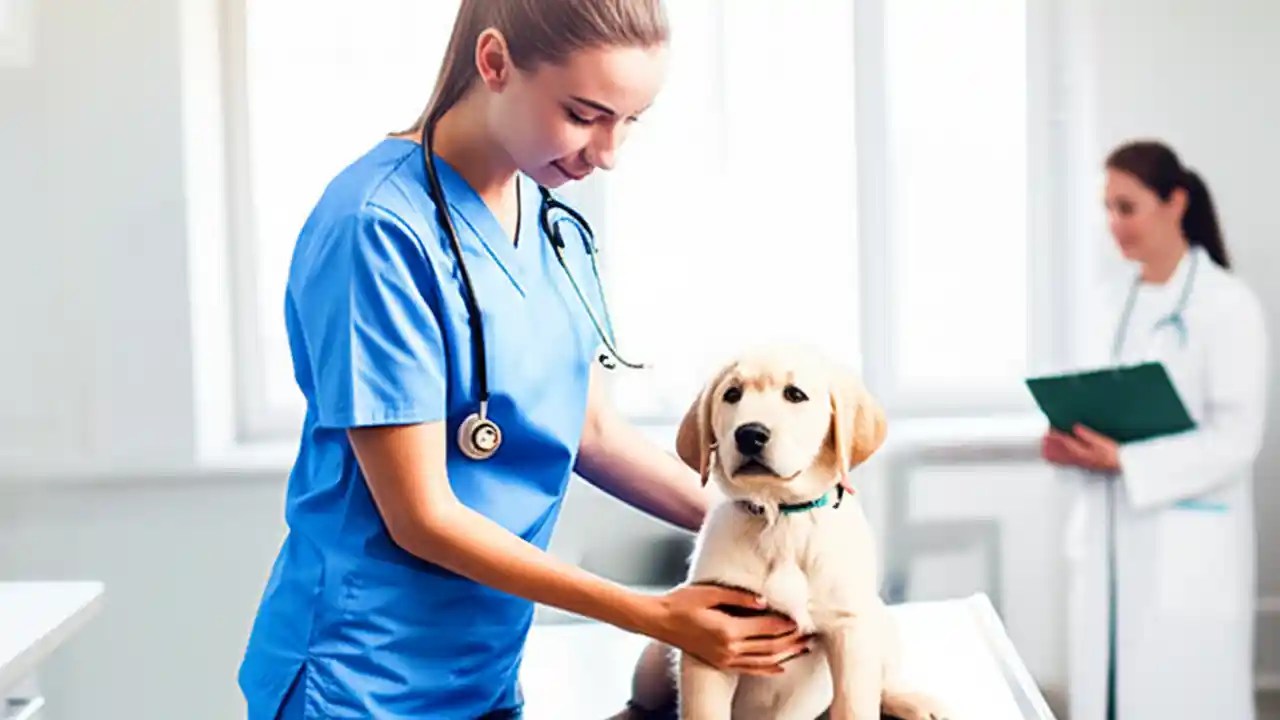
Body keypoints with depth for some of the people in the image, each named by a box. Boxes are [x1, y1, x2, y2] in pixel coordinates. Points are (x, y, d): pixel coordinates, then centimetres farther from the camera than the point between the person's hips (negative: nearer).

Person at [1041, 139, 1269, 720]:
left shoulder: (1228, 303, -9)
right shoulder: (1121, 302, 12)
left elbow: (1237, 438, -14)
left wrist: (1124, 461, -21)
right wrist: (1077, 443, -3)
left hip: (1187, 547, -6)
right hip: (1112, 539, 7)